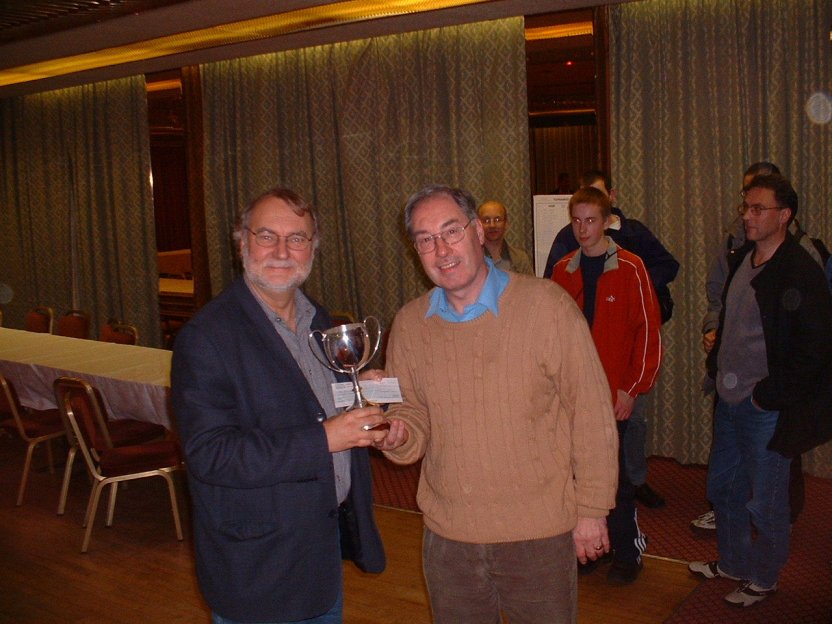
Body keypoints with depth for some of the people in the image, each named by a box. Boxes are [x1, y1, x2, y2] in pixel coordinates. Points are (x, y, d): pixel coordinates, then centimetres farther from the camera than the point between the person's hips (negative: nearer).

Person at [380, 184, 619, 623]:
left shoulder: (546, 305, -12)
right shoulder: (409, 324, 1)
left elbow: (590, 415, -8)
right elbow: (414, 416, 8)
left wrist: (592, 509, -5)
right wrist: (398, 435, -14)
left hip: (538, 534, -3)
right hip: (447, 536, 4)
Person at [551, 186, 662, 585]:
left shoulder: (629, 269, -6)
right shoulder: (562, 271, 8)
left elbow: (648, 331, -7)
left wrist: (632, 388, -10)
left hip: (613, 393, -4)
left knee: (612, 474, 0)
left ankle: (628, 554, 17)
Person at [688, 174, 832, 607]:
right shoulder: (741, 260, 7)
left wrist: (769, 394, -16)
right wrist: (716, 361, 11)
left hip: (767, 408, -8)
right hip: (730, 399, 8)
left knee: (764, 501, 7)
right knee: (722, 487, 20)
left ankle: (763, 579, 28)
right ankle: (732, 563, 40)